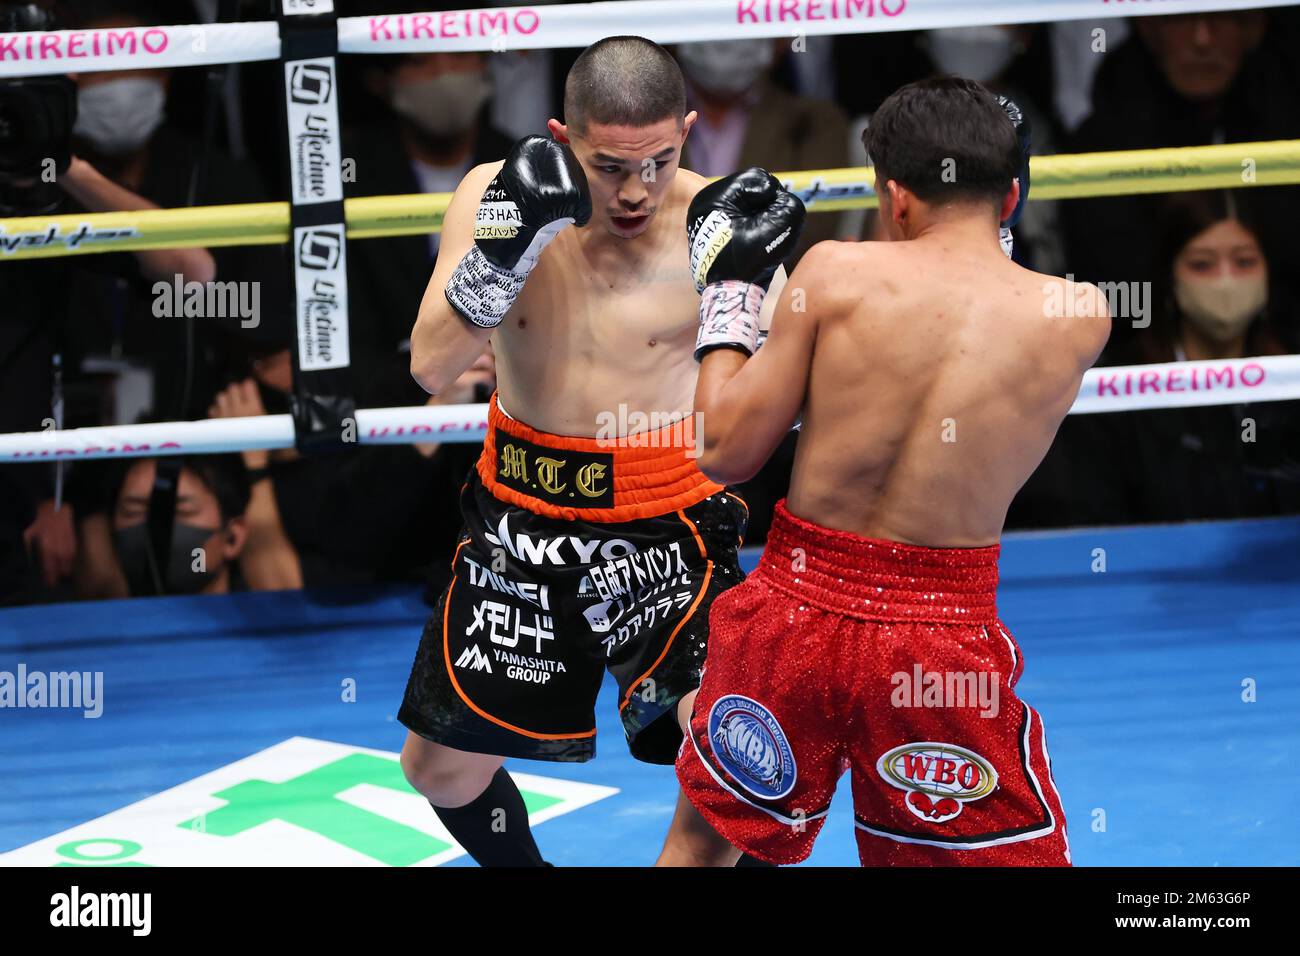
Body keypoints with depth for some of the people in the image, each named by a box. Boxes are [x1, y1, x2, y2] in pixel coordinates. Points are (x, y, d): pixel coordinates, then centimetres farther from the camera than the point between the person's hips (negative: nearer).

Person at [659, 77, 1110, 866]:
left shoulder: (835, 273, -8)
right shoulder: (1078, 320, -7)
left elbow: (725, 453, -2)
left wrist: (730, 295, 11)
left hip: (796, 608, 1)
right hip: (945, 638, -1)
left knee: (702, 841, 22)